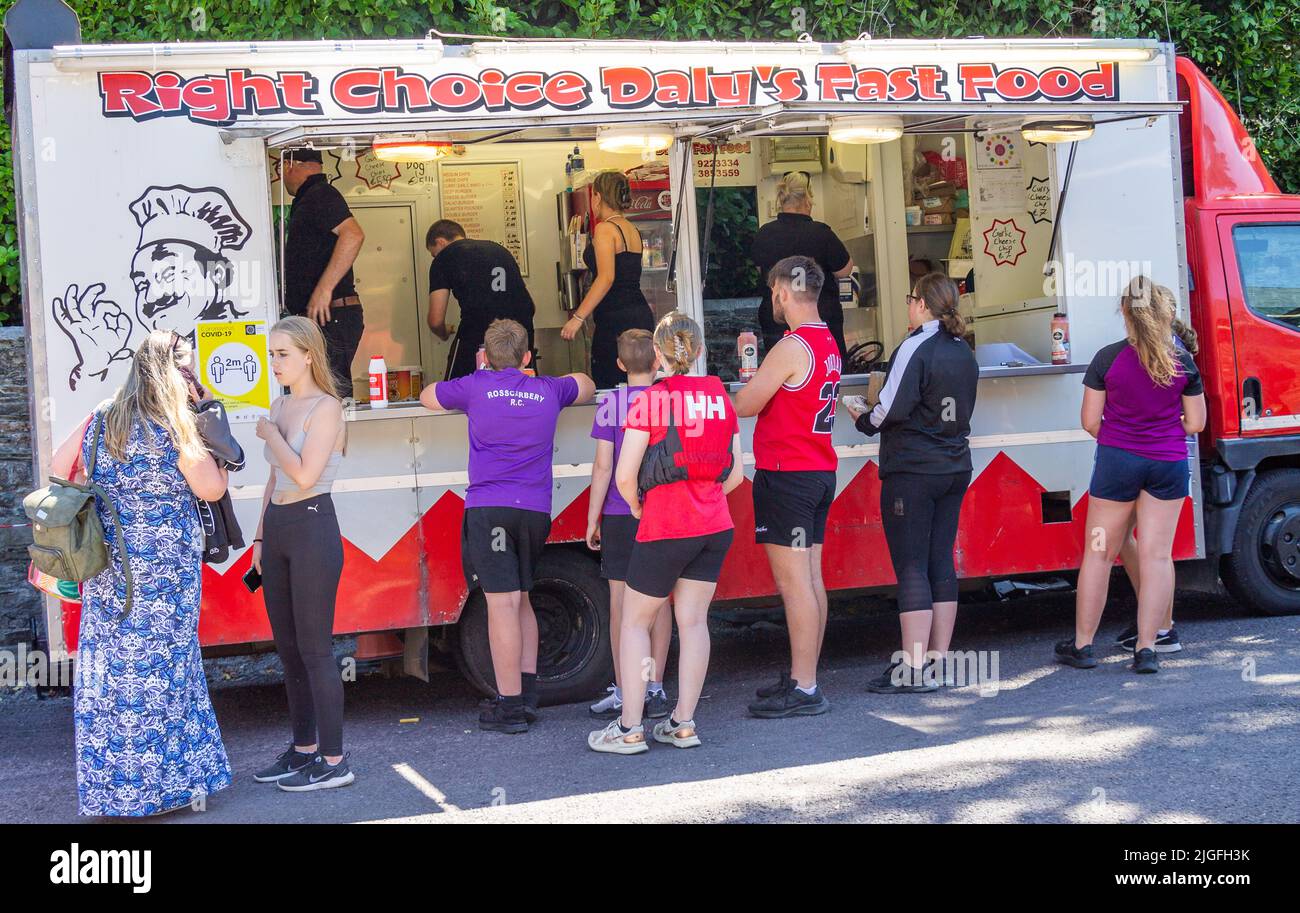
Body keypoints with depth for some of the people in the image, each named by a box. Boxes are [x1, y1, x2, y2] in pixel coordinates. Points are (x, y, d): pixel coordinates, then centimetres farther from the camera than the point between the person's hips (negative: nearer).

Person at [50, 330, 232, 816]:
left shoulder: (101, 418, 4)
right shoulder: (175, 427, -12)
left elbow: (58, 467, 12)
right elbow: (213, 489, -6)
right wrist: (215, 444, 6)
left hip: (108, 566, 5)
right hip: (164, 568, -5)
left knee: (108, 664, 9)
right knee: (160, 666, 3)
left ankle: (108, 786, 18)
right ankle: (161, 782, 11)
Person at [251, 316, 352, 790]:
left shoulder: (326, 408, -11)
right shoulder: (279, 407, 14)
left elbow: (305, 474, -22)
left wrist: (270, 433, -9)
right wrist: (261, 537, 18)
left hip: (313, 528, -8)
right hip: (276, 528, 9)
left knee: (314, 648, -6)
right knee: (287, 646, 12)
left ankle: (334, 761, -1)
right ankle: (304, 748, 23)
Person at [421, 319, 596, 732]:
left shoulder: (476, 386, 4)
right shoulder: (548, 391, 12)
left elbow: (428, 396, 23)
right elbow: (586, 386, 36)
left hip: (489, 508, -4)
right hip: (535, 511, 4)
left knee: (502, 604, -6)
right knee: (520, 598, 19)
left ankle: (510, 707, -6)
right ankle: (528, 693, 16)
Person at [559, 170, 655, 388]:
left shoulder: (605, 228, -9)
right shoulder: (632, 230, 16)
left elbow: (606, 278, -19)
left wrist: (578, 317, -19)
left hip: (616, 319, -9)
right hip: (642, 316, 9)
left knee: (606, 386, -8)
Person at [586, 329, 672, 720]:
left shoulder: (611, 404, -6)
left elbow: (603, 466, -9)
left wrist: (592, 519, -1)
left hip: (619, 516, -2)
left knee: (621, 601, 3)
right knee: (659, 600, 9)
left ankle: (623, 692, 6)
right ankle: (655, 689, 11)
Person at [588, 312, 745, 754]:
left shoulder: (650, 401, -10)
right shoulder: (720, 399, 7)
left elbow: (625, 477, -12)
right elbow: (735, 473, 10)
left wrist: (638, 508, 6)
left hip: (665, 527, -5)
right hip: (715, 526, 5)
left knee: (635, 621, 6)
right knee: (693, 620, 10)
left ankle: (629, 729, 4)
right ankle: (683, 723, 13)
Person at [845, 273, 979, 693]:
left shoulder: (916, 347, -13)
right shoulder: (964, 352, 11)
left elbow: (893, 409, -18)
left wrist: (863, 419, 1)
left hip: (911, 472, -8)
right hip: (954, 468, 8)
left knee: (911, 567, -5)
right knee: (941, 562, 10)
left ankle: (914, 669, -5)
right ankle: (939, 663, 14)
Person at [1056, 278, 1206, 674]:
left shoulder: (1107, 358, -7)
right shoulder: (1182, 361, -2)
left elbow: (1090, 421, -4)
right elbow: (1196, 423, 3)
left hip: (1117, 461, -1)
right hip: (1169, 463, 1)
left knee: (1099, 552, 8)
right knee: (1157, 554, 4)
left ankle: (1082, 645, 15)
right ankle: (1146, 649, 3)